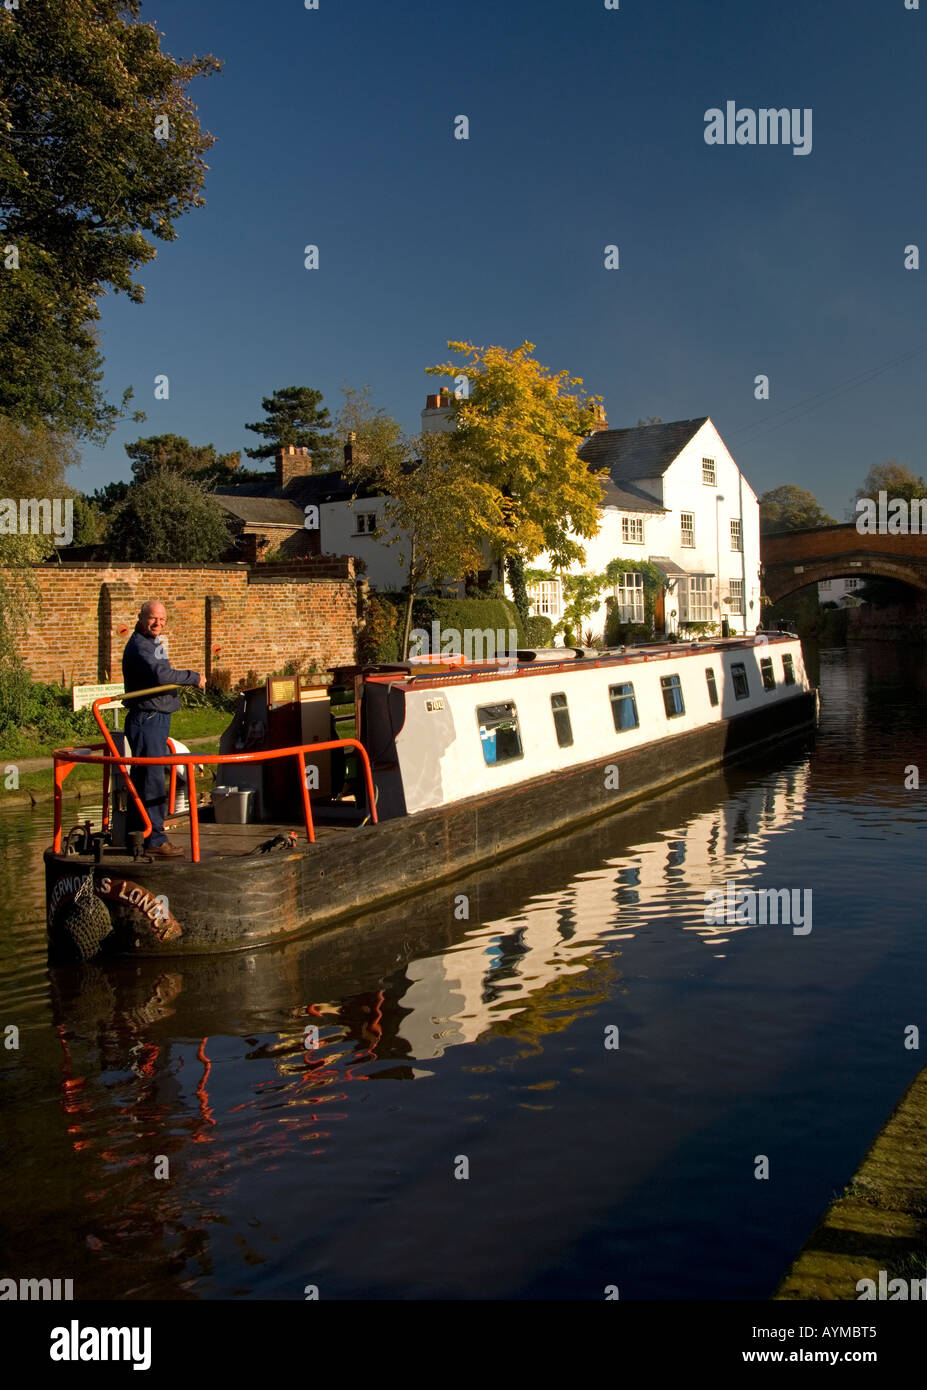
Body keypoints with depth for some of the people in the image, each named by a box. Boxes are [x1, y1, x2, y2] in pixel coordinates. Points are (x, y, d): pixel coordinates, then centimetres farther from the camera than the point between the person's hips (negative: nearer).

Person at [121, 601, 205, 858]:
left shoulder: (153, 643, 20)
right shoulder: (138, 646, -14)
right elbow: (160, 675, -28)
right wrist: (193, 678, -18)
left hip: (157, 719, 10)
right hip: (147, 719, -10)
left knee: (141, 778, 14)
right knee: (153, 781, -9)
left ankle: (135, 834, 21)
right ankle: (154, 839, -6)